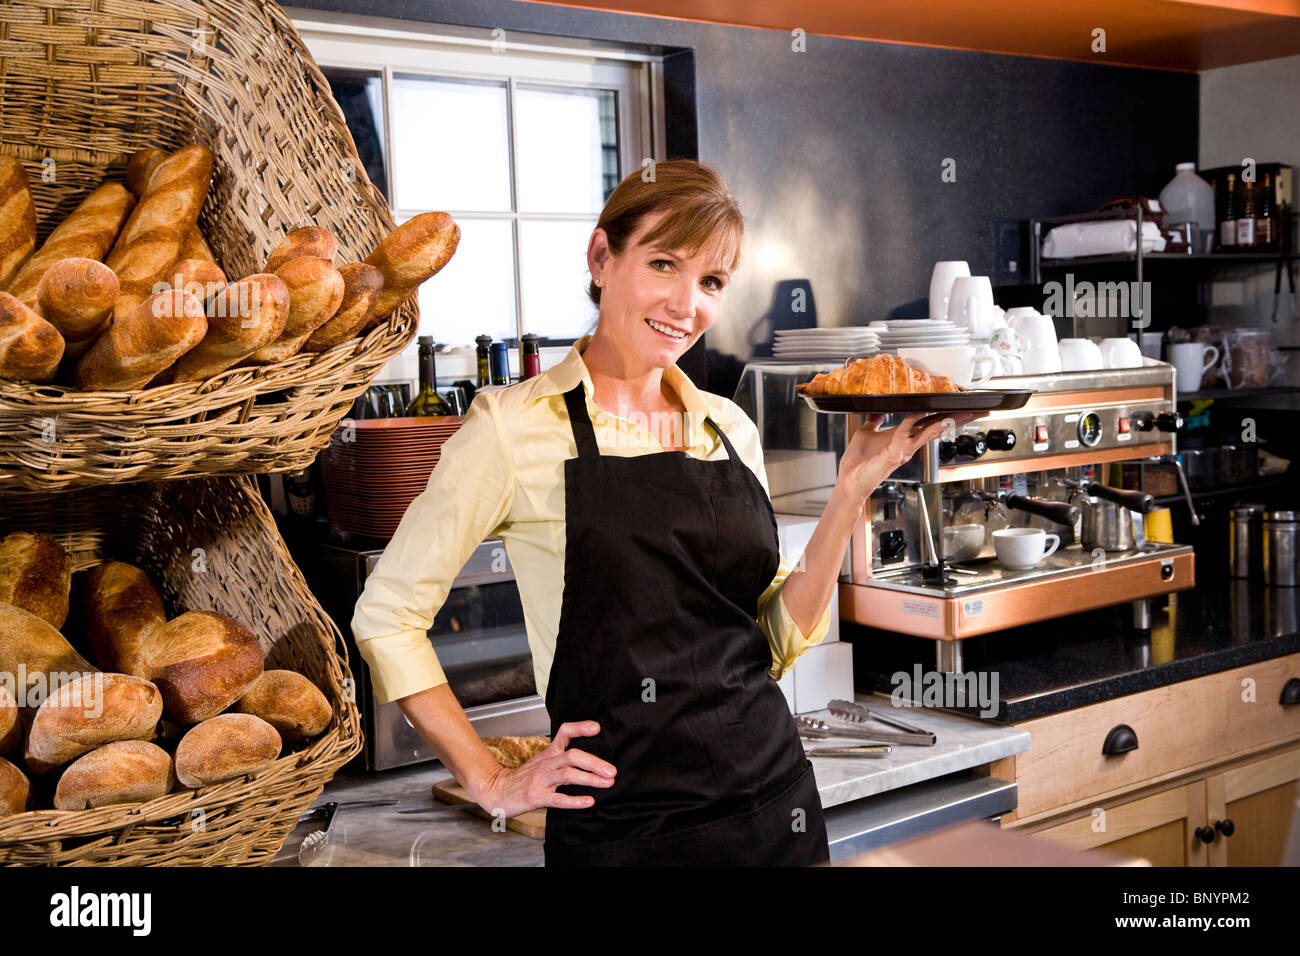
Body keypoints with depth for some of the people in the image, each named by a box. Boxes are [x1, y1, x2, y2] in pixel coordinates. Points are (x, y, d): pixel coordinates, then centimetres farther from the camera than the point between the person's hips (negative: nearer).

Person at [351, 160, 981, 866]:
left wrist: (850, 493, -2)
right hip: (622, 828, -4)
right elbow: (387, 614, -4)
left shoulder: (729, 429, 7)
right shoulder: (515, 425, -7)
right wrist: (489, 782, -5)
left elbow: (777, 643, 7)